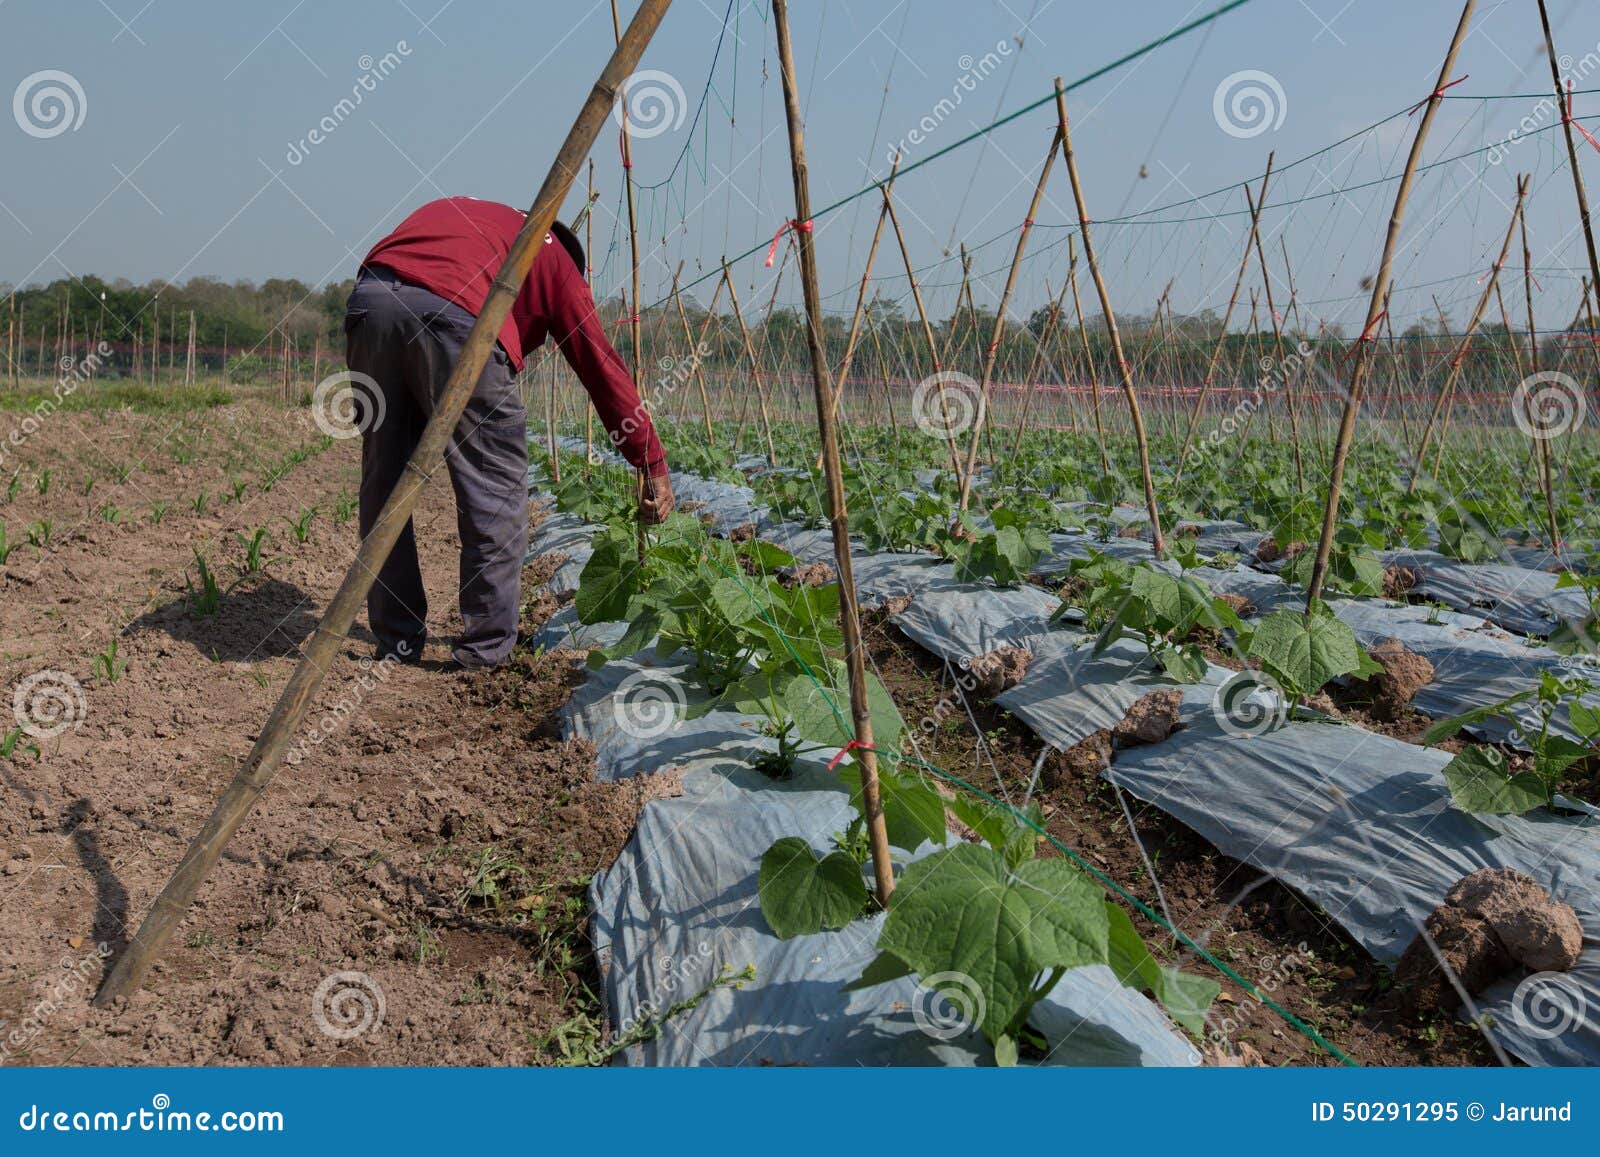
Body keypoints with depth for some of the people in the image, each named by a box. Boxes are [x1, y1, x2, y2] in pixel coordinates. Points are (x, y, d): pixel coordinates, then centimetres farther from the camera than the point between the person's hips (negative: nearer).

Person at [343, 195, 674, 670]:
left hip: (370, 298, 5)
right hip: (455, 315, -5)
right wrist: (653, 465, 26)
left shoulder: (455, 211, 39)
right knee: (497, 489, 7)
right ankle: (485, 647, 11)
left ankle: (396, 641, 23)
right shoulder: (556, 259, 25)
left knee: (383, 484, 15)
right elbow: (603, 368, 22)